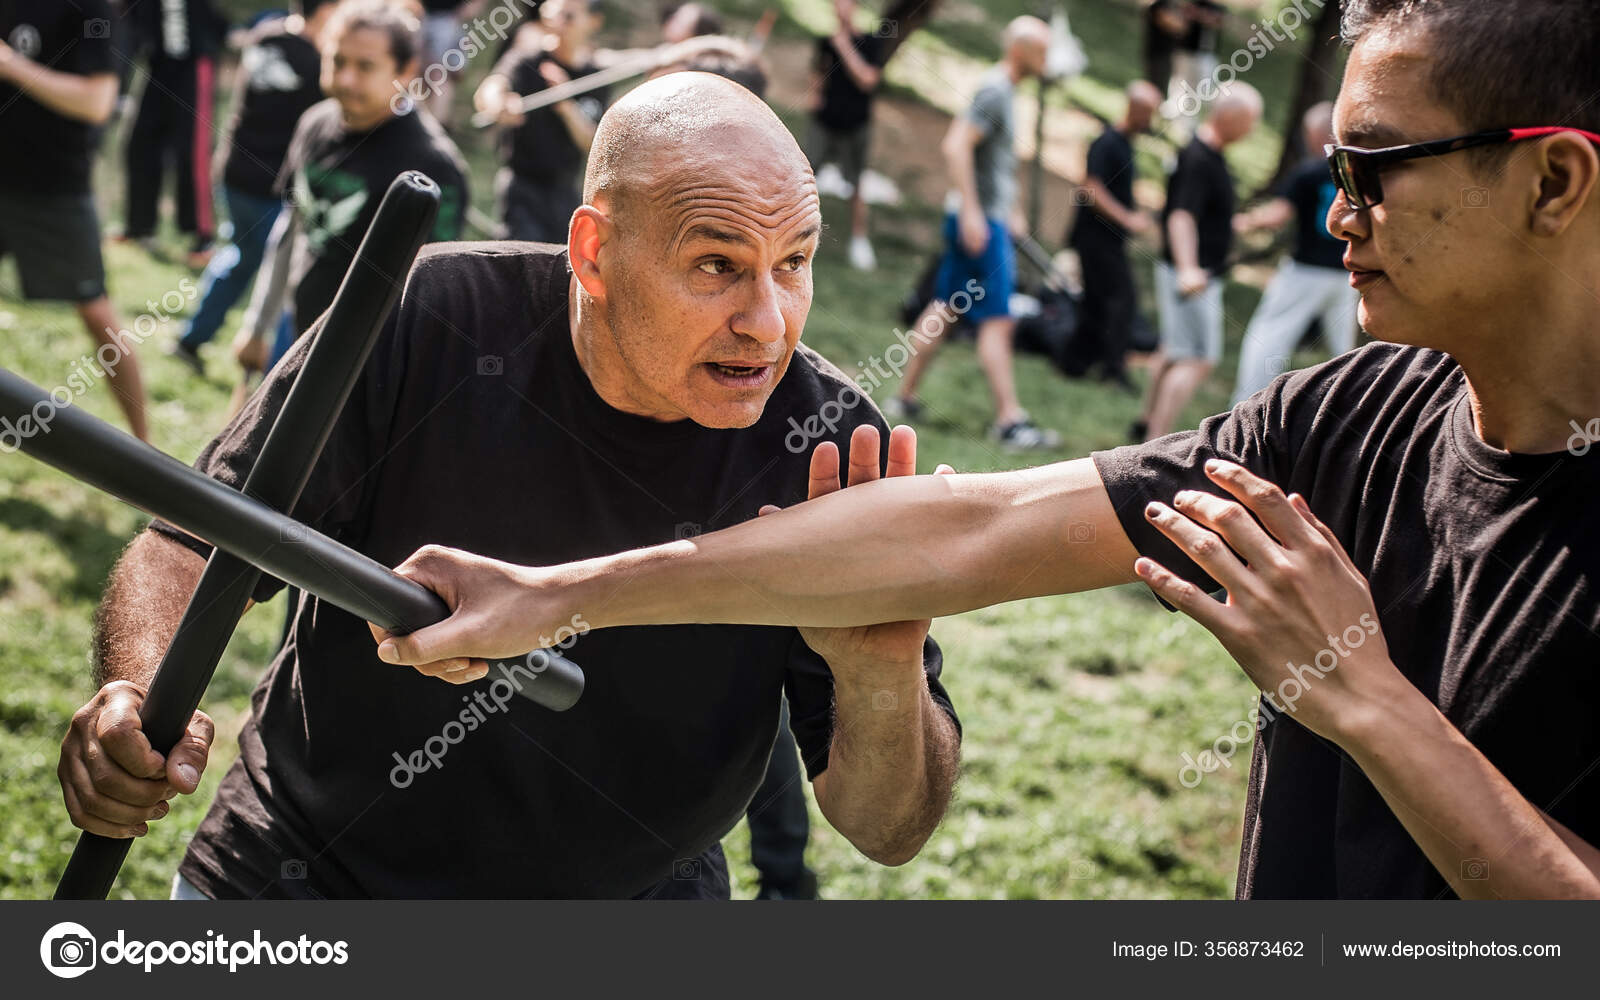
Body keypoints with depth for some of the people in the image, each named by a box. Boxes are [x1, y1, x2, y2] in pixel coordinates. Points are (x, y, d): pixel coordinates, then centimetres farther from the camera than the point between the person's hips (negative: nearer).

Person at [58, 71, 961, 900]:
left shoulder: (834, 454, -19)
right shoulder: (426, 325, -21)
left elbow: (890, 832, -17)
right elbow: (195, 543, -12)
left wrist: (883, 679, -37)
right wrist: (141, 692, -32)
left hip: (634, 891, 1)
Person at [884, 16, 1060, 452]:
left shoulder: (1002, 91, 16)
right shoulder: (994, 90, -14)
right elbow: (957, 146, -24)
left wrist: (1009, 211, 25)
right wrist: (972, 210, -27)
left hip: (986, 216, 10)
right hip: (981, 218, -10)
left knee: (944, 307, 14)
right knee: (997, 321, -10)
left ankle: (905, 398, 20)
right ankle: (1010, 420, -10)